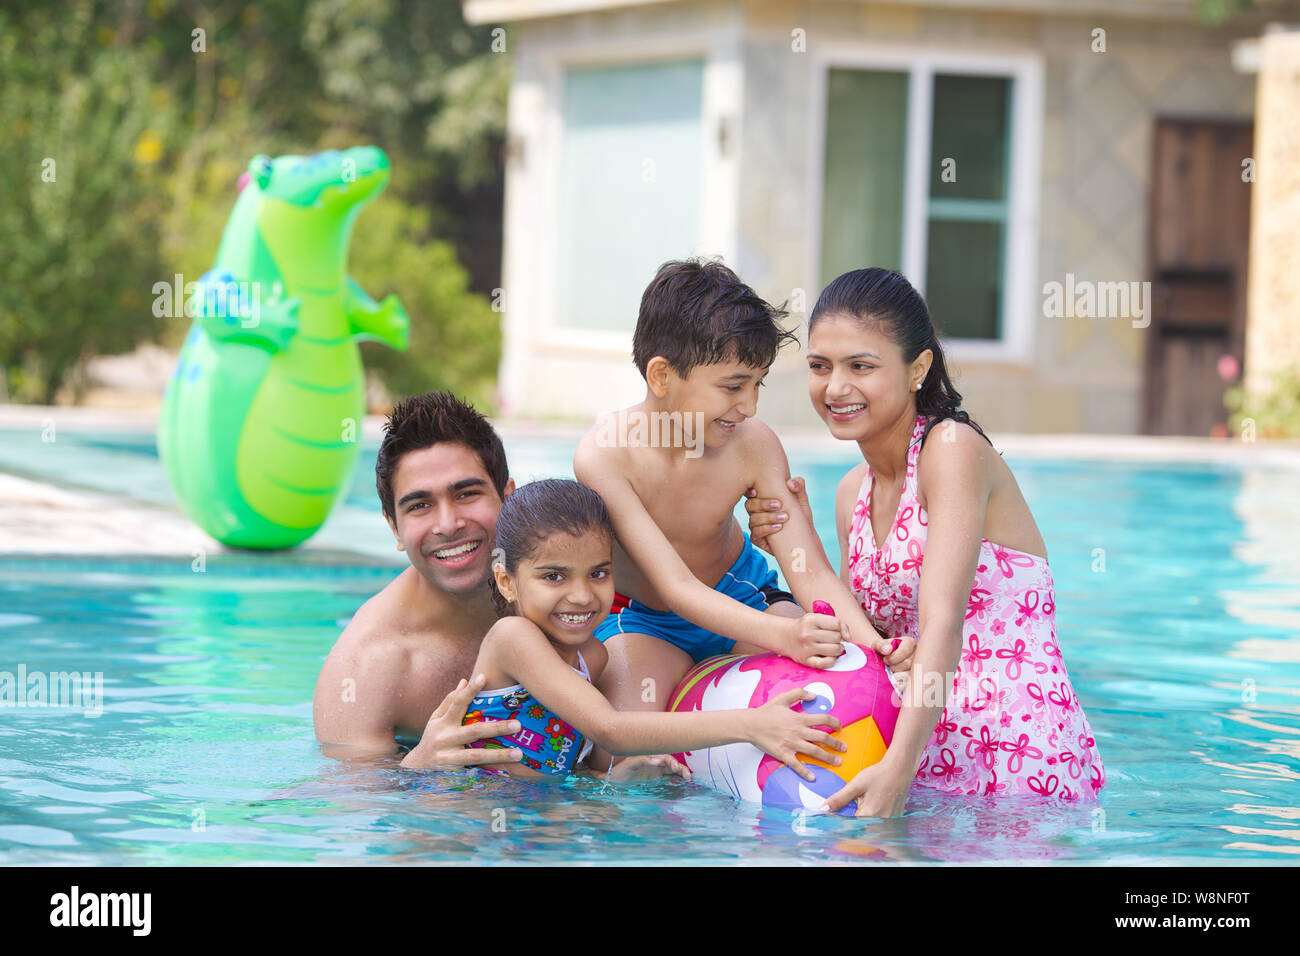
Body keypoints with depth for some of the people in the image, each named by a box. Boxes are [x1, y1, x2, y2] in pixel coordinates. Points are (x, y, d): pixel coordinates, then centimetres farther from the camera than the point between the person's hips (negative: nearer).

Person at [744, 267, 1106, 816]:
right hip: (932, 759, 7)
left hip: (1023, 762, -7)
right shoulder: (854, 494, 13)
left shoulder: (954, 448, -10)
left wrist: (899, 769, -29)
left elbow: (943, 626, -20)